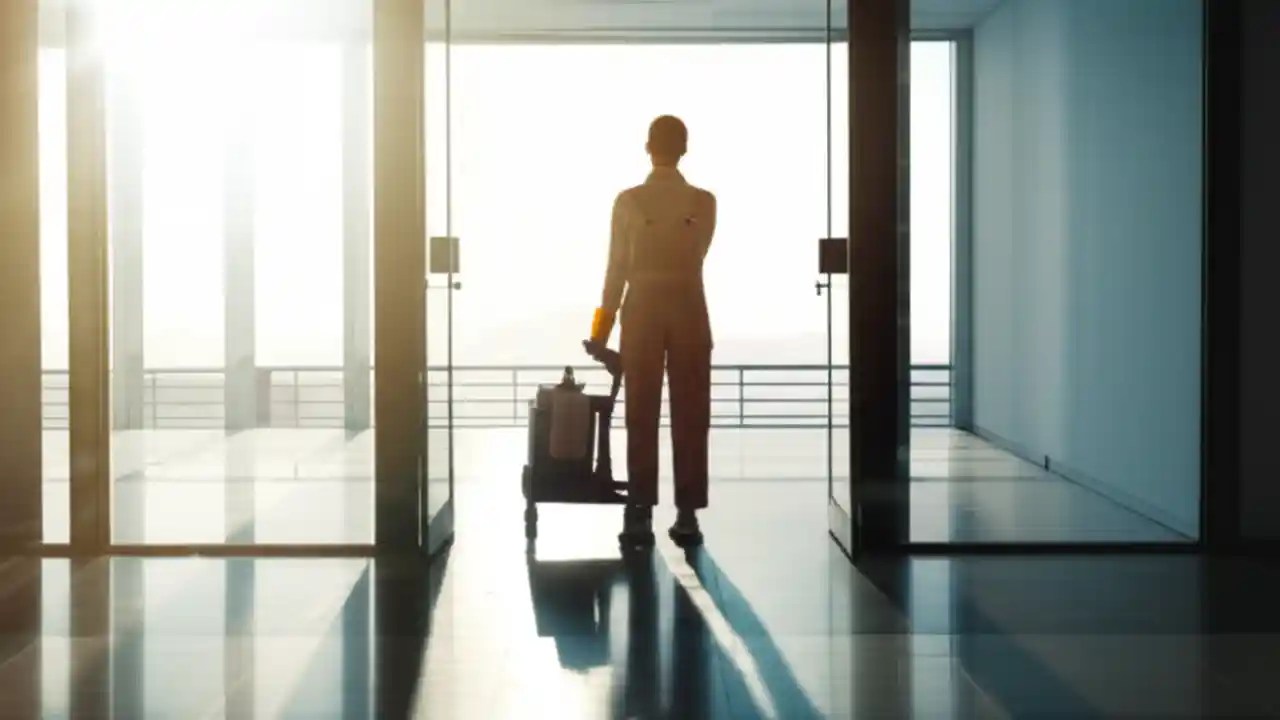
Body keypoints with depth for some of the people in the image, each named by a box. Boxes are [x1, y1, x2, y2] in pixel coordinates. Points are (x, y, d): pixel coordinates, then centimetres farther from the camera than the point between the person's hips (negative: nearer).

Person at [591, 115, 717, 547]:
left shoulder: (628, 201, -5)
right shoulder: (704, 202, -1)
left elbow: (617, 268, -2)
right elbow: (694, 258, 9)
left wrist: (603, 326, 6)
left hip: (642, 310, 0)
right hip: (688, 309, 1)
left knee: (642, 414, 4)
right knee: (689, 414, 4)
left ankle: (640, 514, 4)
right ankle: (687, 514, 4)